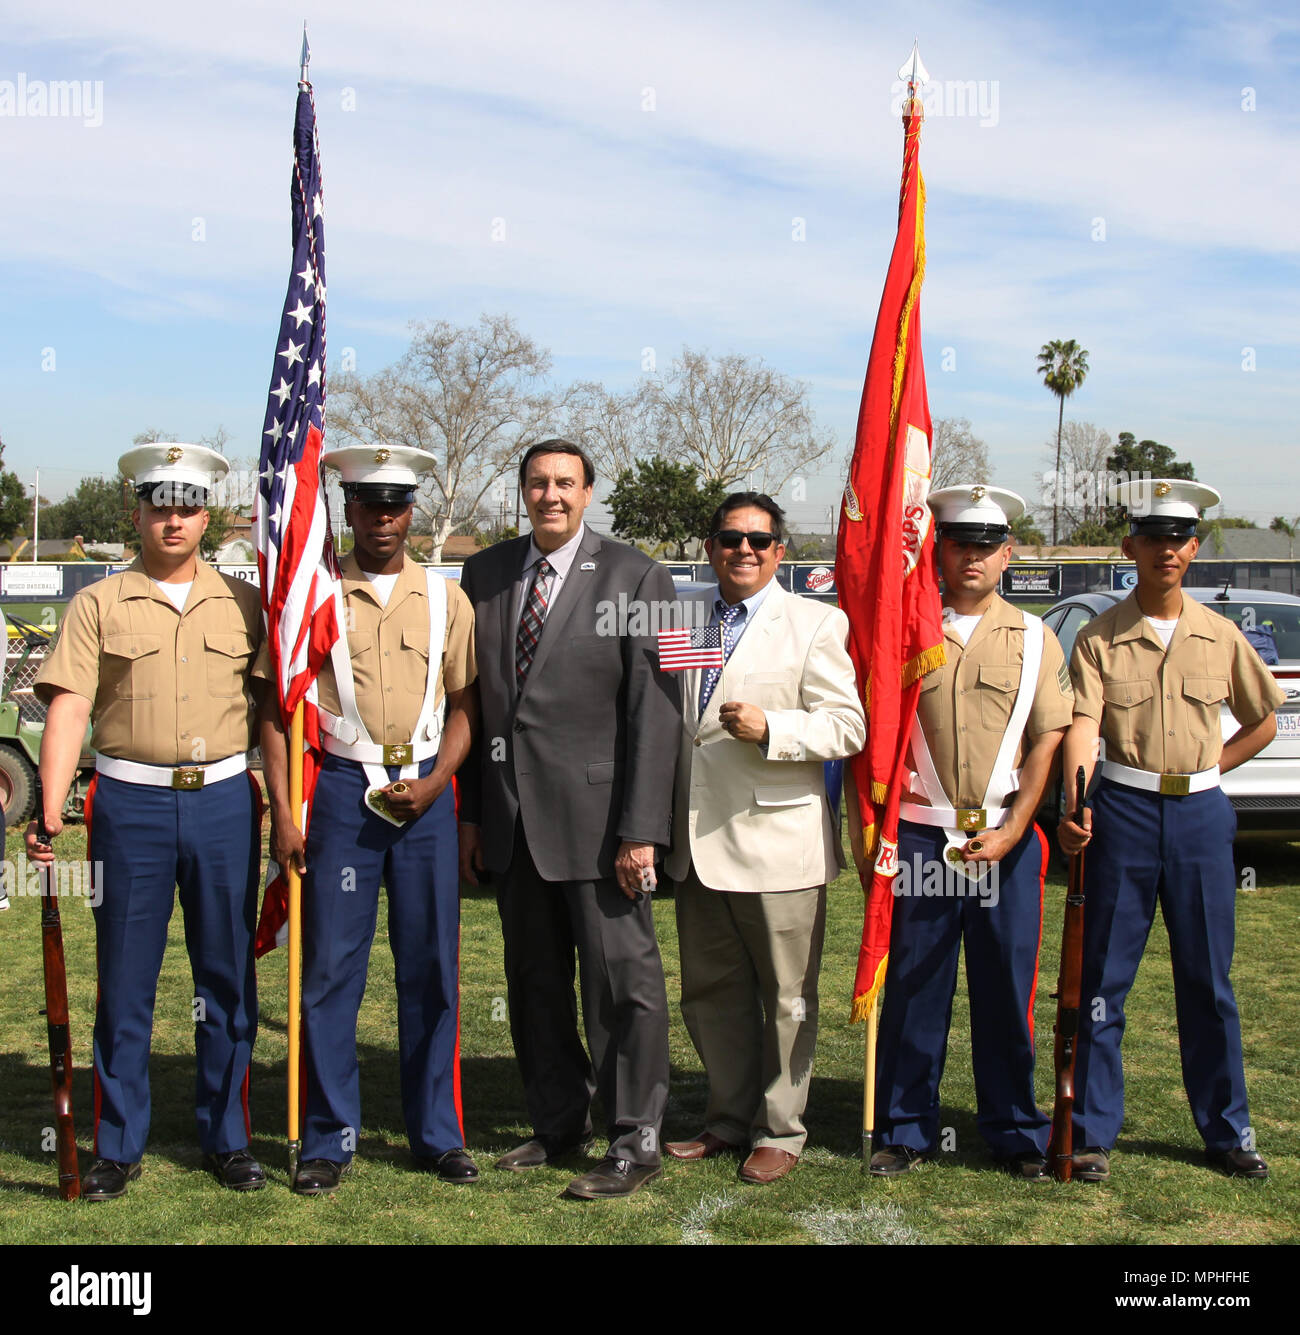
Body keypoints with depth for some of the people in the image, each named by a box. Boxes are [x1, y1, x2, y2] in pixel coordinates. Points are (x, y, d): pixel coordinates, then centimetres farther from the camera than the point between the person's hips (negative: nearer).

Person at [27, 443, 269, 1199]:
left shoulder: (244, 603, 9)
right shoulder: (99, 605, 4)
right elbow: (68, 710, -3)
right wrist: (49, 817, -13)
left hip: (225, 801, 1)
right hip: (131, 803, -1)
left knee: (228, 979, 8)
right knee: (125, 982, 5)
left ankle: (228, 1139, 21)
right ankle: (118, 1147, 18)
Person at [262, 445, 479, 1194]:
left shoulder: (446, 599, 8)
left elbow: (463, 706, 11)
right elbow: (279, 709, 3)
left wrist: (433, 784, -5)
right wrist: (283, 812, -4)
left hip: (425, 794, 2)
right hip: (340, 791, -1)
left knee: (432, 969, 5)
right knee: (331, 968, 1)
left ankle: (437, 1133, 17)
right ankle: (330, 1140, 12)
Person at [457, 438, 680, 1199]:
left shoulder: (635, 579, -5)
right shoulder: (485, 574, 10)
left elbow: (655, 712, -9)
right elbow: (472, 699, 12)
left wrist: (640, 829, -14)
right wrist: (468, 814, 9)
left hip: (595, 815, -5)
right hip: (512, 820, 5)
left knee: (622, 981, 1)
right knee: (534, 981, 15)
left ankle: (636, 1143, 13)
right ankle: (560, 1123, 30)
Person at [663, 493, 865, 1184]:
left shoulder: (814, 624, -2)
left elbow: (847, 729, -9)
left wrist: (769, 728, -22)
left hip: (777, 844, -5)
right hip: (698, 843, 6)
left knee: (784, 997, 4)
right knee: (710, 991, 13)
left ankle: (778, 1132, 17)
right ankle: (729, 1119, 28)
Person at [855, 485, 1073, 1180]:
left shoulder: (1033, 639, 7)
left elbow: (1048, 738, 2)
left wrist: (1011, 831, -7)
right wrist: (863, 825, -3)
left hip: (1007, 841, 1)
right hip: (920, 835, 0)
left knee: (1007, 991, 7)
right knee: (913, 989, 5)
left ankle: (1016, 1134, 21)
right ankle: (905, 1129, 18)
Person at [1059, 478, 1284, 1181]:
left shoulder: (1219, 636, 7)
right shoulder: (1099, 638, -1)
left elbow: (1263, 720, 19)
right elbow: (1081, 726, -14)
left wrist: (1208, 770, 6)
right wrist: (1075, 805, -30)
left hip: (1201, 814, 2)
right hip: (1124, 813, -2)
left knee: (1208, 979, 10)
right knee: (1103, 977, 2)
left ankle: (1227, 1130, 22)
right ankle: (1093, 1131, 11)